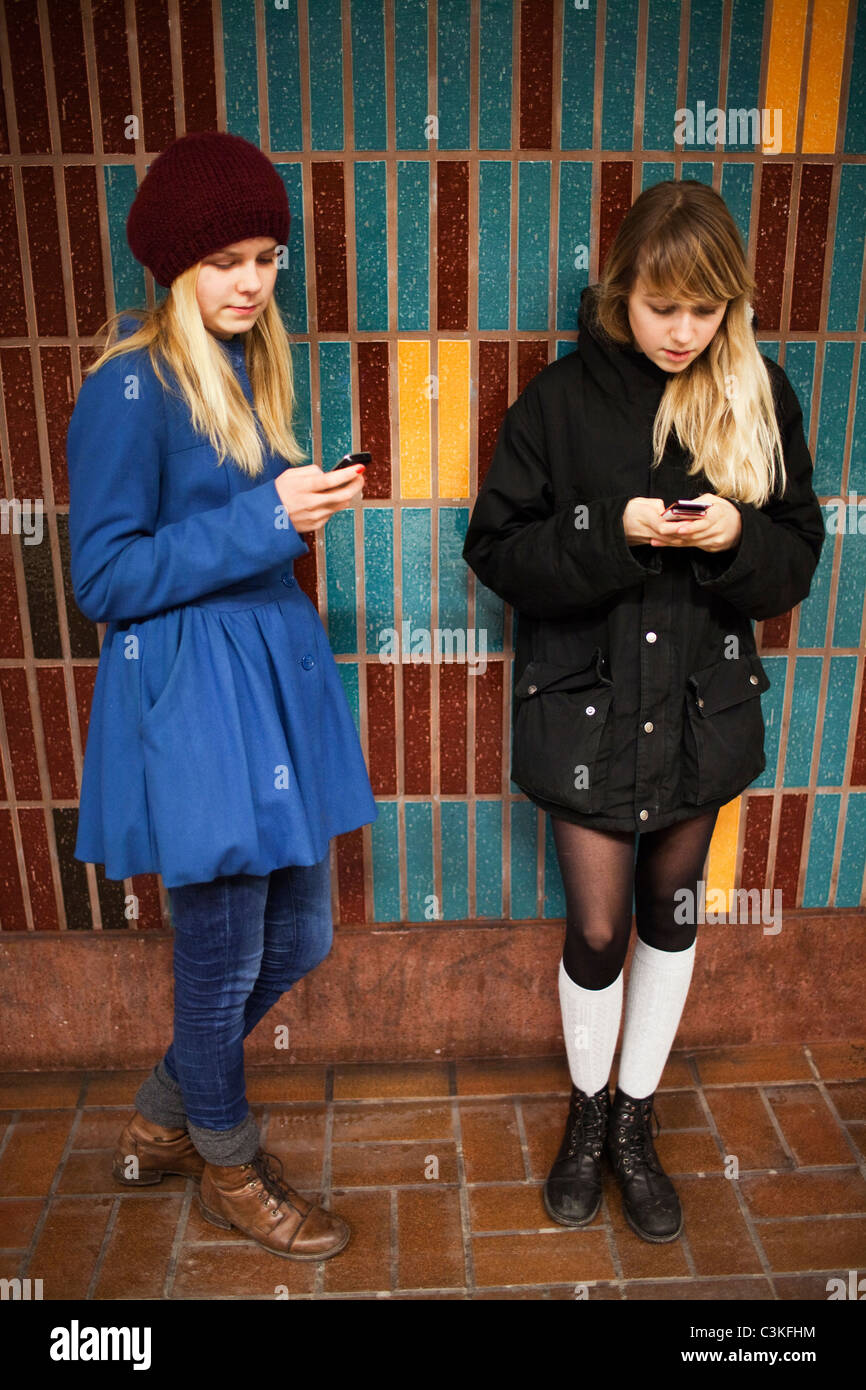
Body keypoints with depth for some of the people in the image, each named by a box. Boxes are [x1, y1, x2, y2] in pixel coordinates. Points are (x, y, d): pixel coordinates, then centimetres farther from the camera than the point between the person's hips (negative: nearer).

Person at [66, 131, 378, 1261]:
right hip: (190, 698, -8)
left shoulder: (250, 368, 12)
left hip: (279, 670, 9)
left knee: (298, 940, 16)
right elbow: (105, 579, -15)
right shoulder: (130, 390, -12)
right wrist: (263, 519, -19)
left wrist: (306, 503, 5)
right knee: (224, 953, 9)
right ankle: (229, 1167, 38)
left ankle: (163, 1119, 42)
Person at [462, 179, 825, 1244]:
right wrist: (611, 531, -23)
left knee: (670, 915, 15)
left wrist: (737, 534, -19)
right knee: (596, 928, 3)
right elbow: (497, 550, -8)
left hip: (703, 701, 3)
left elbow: (796, 557, 3)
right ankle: (588, 1113, 34)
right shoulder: (560, 399, -7)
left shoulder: (760, 396, 0)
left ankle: (637, 1121, 37)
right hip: (587, 702, -2)